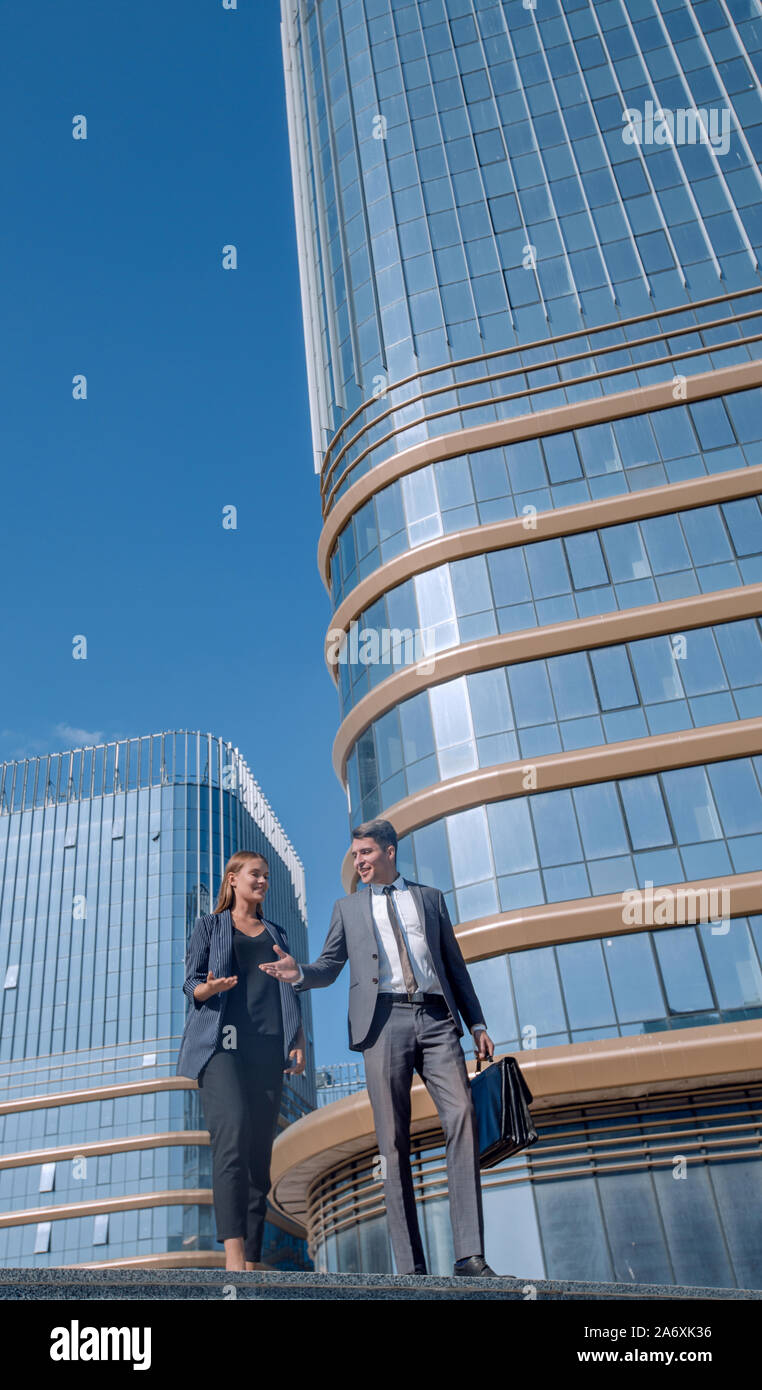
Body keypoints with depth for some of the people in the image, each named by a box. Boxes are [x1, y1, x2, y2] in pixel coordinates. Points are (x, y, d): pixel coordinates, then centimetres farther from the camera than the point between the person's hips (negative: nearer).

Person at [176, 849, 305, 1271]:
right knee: (232, 1133, -23)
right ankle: (233, 1255, -29)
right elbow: (191, 984, 5)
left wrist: (299, 1042, 6)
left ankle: (252, 1261, 1)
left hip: (267, 1046, 4)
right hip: (221, 1041, -4)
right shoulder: (210, 926, 14)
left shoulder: (276, 933, 23)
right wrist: (210, 988, -19)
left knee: (260, 1149, -1)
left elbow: (291, 993, 20)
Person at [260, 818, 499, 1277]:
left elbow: (455, 965, 18)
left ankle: (470, 1255, -12)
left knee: (462, 1117, -14)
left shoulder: (430, 898, 19)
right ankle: (410, 1265, 2)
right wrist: (300, 973, -8)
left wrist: (477, 1024, 11)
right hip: (384, 1021, 0)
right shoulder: (348, 907, 19)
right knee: (394, 1139, -3)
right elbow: (329, 966, 14)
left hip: (436, 1019, 0)